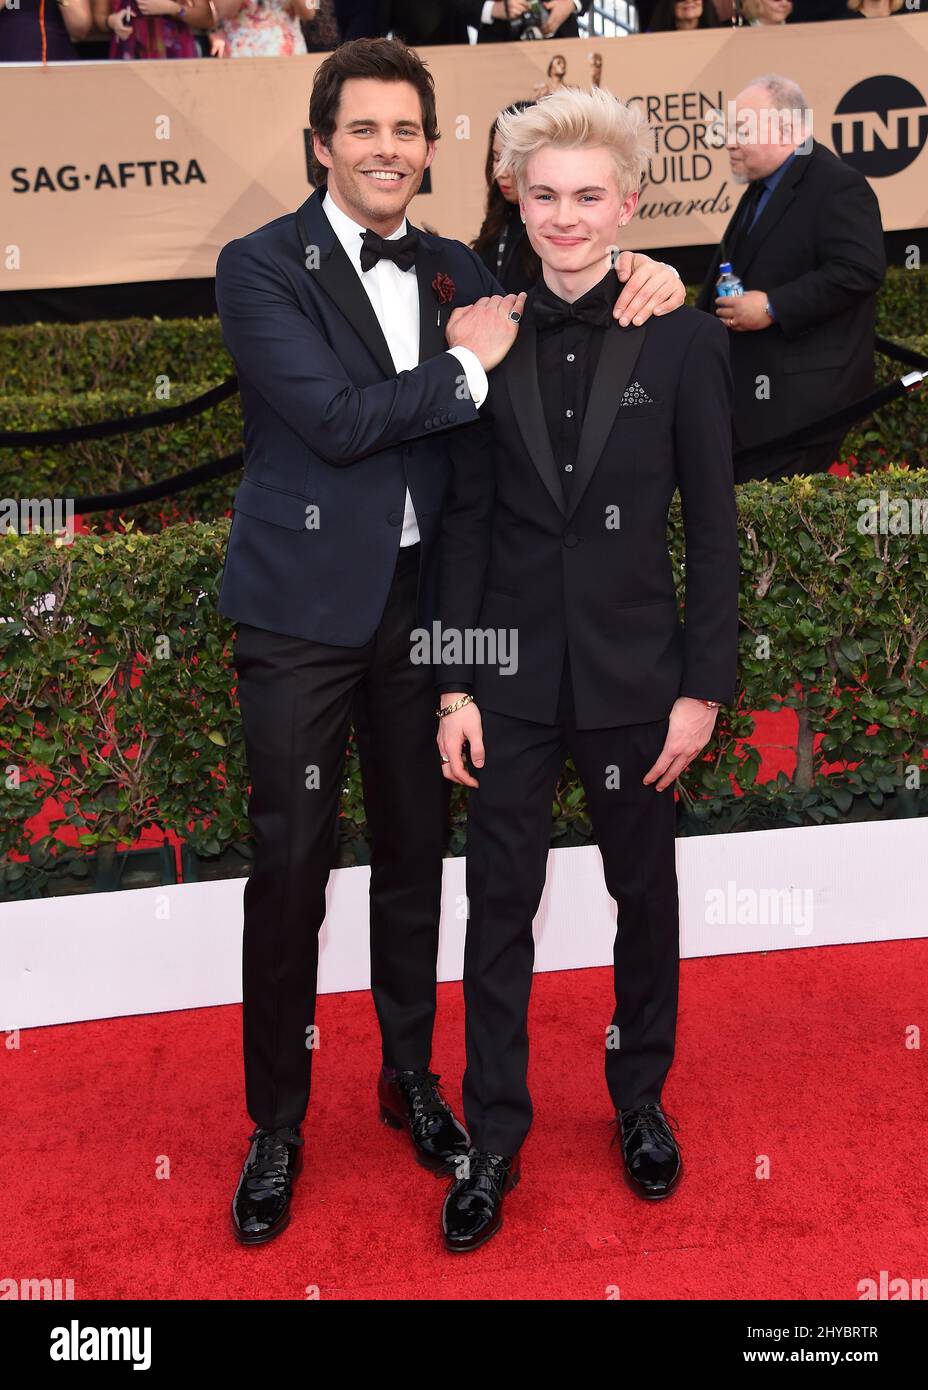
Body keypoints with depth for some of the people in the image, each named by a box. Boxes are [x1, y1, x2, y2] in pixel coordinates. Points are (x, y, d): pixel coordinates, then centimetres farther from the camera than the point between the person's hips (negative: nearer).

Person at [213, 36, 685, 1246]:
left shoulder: (454, 271, 10)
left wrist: (638, 278, 0)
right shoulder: (261, 267, -5)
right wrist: (468, 363, -10)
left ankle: (411, 1078, 34)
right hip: (305, 605, -4)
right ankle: (277, 1126, 19)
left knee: (415, 850, 14)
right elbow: (334, 418, -17)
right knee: (291, 865, 1)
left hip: (420, 601, 5)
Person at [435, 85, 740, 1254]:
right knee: (498, 905, 7)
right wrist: (455, 683, -2)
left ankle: (640, 1100, 37)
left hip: (634, 667, -1)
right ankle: (493, 1138, 23)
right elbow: (466, 519, 1)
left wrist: (704, 685, -6)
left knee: (645, 895, 15)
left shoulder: (682, 341, -4)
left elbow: (713, 526, -3)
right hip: (512, 667, 1)